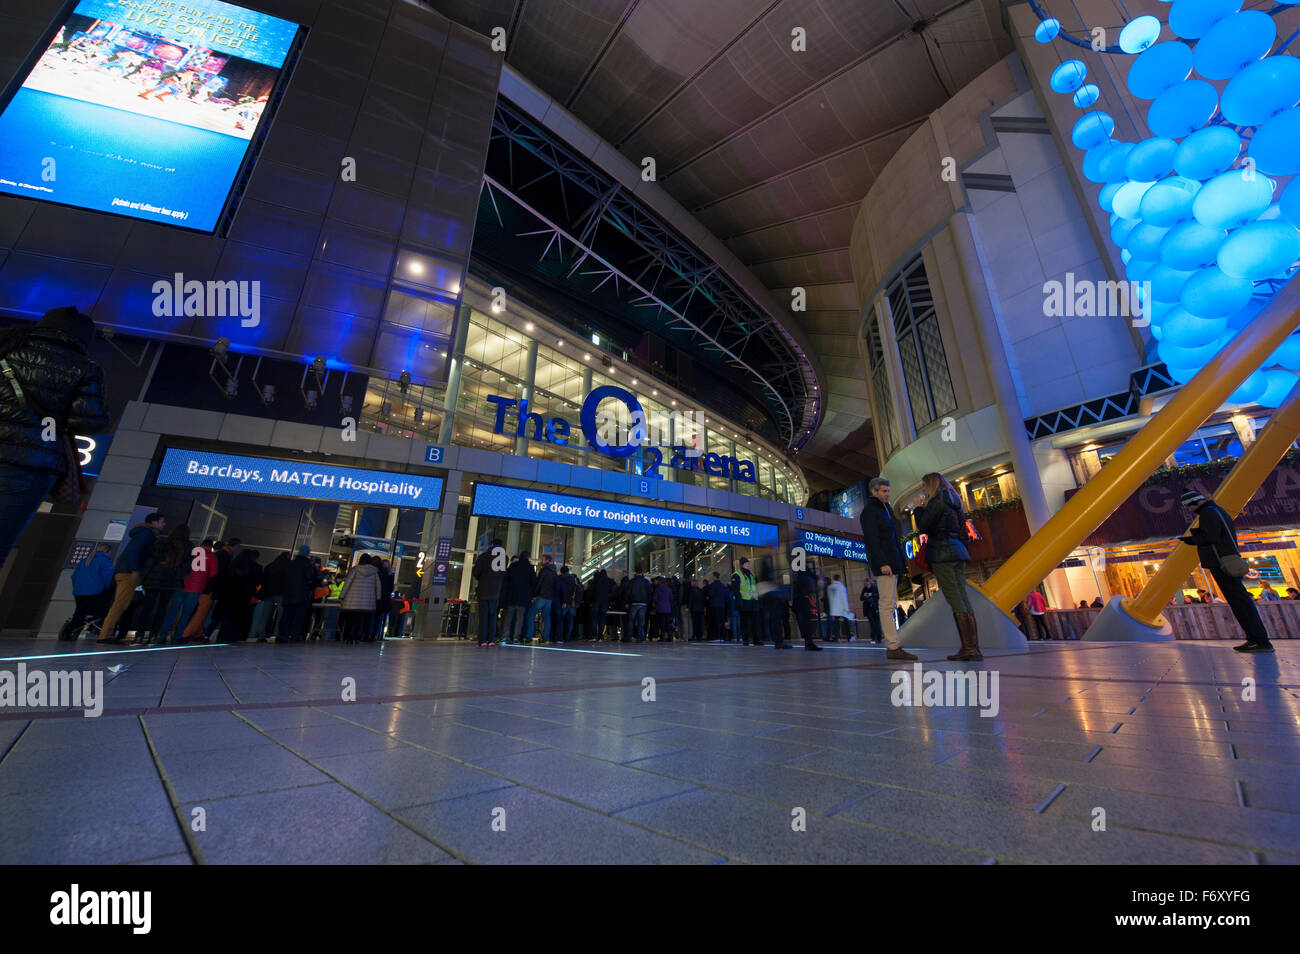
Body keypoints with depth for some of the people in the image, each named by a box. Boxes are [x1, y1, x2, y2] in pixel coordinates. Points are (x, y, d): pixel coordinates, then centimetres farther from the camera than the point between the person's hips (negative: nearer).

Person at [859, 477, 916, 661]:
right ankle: (894, 647, -10)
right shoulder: (869, 512, -5)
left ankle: (892, 647, 11)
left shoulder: (886, 510, 22)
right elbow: (871, 540, -15)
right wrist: (882, 563, -22)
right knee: (887, 604, -10)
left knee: (889, 604, 8)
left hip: (892, 562, 9)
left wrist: (902, 560, 16)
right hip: (883, 563, -9)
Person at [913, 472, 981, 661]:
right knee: (963, 596, 5)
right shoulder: (952, 502, 19)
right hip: (958, 549, 9)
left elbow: (923, 527, -9)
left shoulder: (937, 501, -7)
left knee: (954, 598, -9)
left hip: (942, 551, -9)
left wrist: (918, 508, 2)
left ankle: (968, 647, -9)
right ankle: (974, 647, 5)